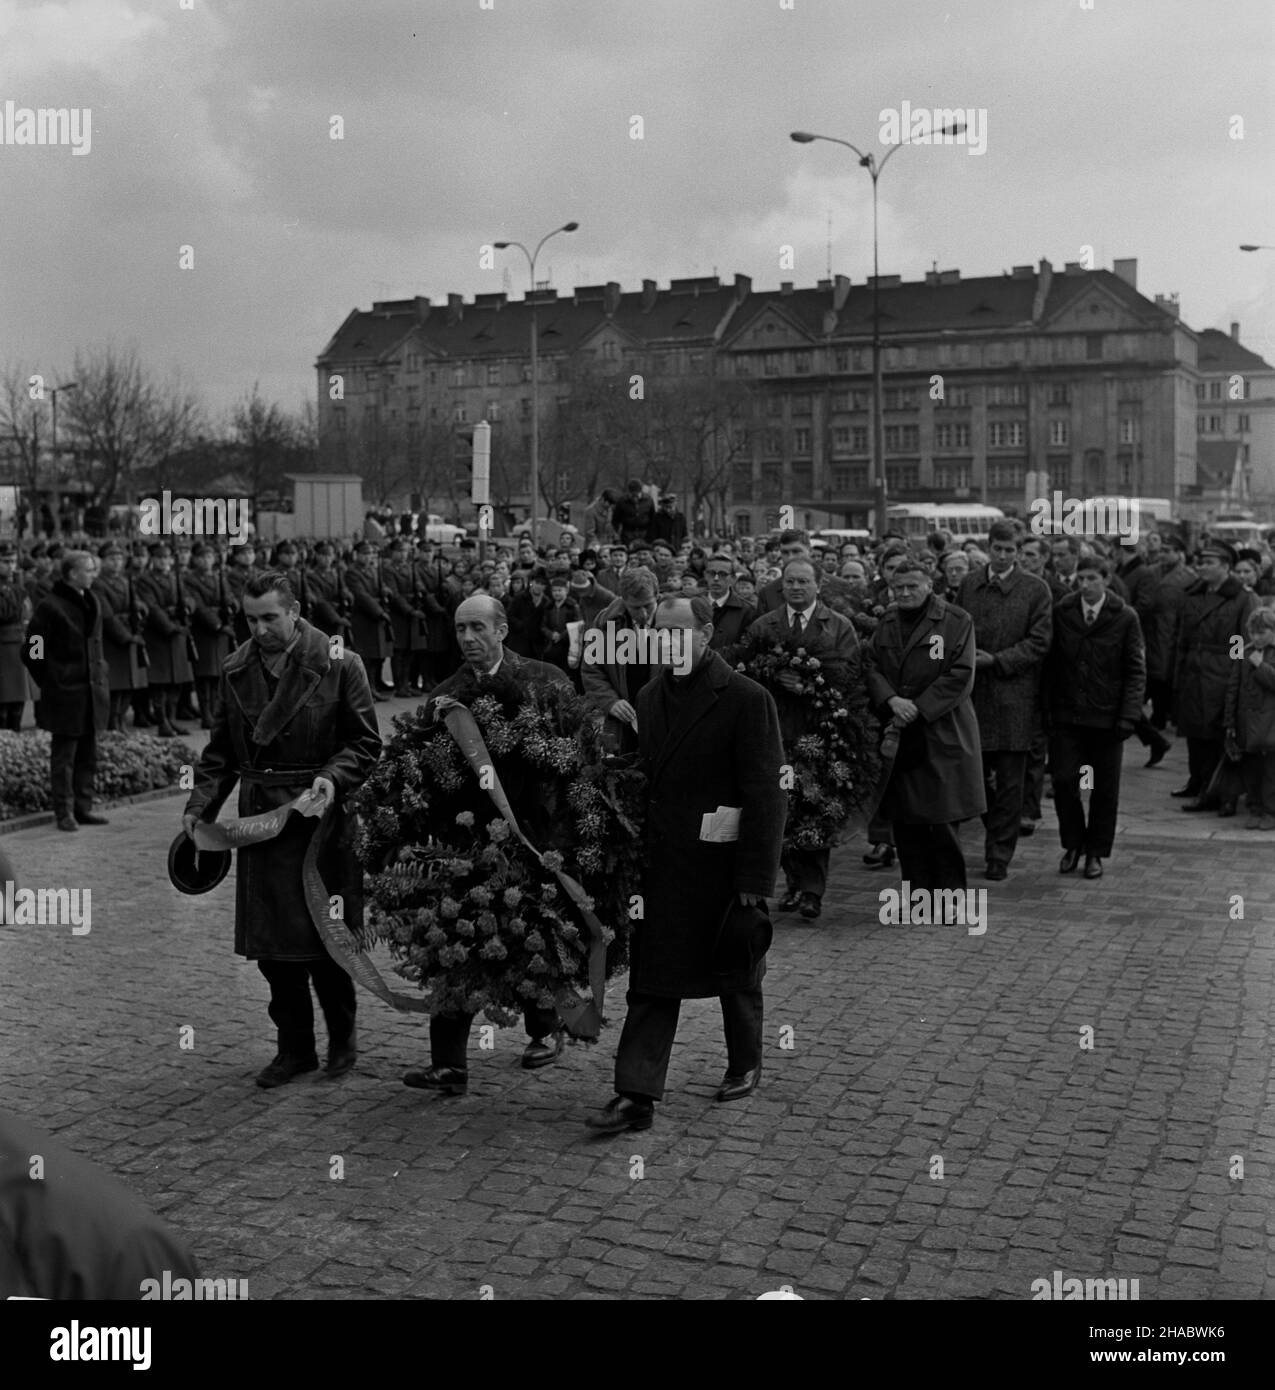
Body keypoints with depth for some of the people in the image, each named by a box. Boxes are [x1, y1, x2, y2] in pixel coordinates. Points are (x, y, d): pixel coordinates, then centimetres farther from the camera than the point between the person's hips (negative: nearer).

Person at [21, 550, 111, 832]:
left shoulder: (92, 605, 12)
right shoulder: (50, 607, -10)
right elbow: (31, 652, -8)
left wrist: (102, 678, 14)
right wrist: (49, 683, -5)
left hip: (92, 692, 7)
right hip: (65, 695, -7)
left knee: (88, 755, 10)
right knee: (64, 756, 0)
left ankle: (83, 808, 18)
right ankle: (64, 813, 5)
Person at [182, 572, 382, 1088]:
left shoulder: (338, 665, -7)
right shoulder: (235, 671, 7)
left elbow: (365, 743, -4)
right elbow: (221, 750, 11)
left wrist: (334, 778, -21)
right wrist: (200, 804, -2)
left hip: (320, 818, -4)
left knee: (327, 938, 4)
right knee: (273, 946, 8)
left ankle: (342, 1036, 26)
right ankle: (295, 1048, 22)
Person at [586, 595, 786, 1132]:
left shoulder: (746, 699, -13)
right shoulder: (650, 696, 7)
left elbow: (766, 794, -14)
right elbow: (643, 779, 11)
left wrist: (754, 882, -16)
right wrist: (637, 855, 5)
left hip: (722, 863, -5)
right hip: (661, 861, 5)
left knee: (735, 972, 14)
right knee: (651, 978, 2)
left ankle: (745, 1065, 37)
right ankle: (637, 1096, 6)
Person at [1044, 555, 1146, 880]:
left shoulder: (1125, 618, -3)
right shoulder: (1061, 613, 2)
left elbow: (1136, 670, -2)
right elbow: (1050, 665, 5)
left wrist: (1128, 715, -11)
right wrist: (1048, 707, -2)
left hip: (1107, 718, -1)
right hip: (1067, 715, 1)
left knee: (1105, 789, 6)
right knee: (1063, 780, -3)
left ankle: (1096, 852, 20)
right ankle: (1073, 843, 18)